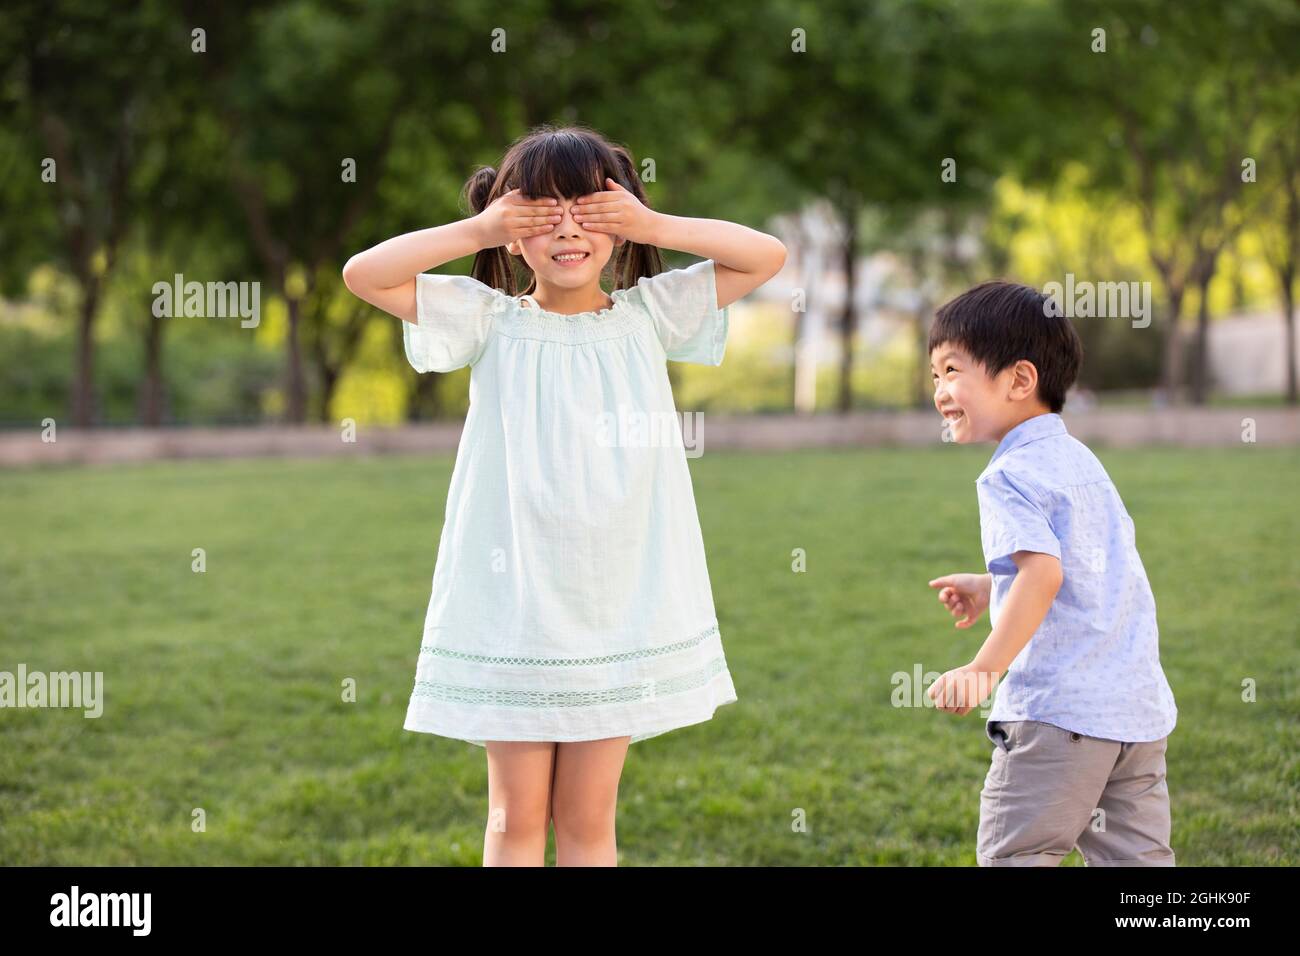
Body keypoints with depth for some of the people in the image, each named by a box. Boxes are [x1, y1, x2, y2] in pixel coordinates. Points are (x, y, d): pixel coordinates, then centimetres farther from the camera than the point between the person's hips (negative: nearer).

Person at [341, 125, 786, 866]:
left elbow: (769, 256, 0)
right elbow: (363, 274, -8)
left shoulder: (648, 317, 2)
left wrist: (656, 227, -8)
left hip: (620, 605, 1)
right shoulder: (491, 323, -1)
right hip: (513, 604, -1)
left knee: (588, 817, 10)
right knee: (517, 816, 7)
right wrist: (476, 231, -11)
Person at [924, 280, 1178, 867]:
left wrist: (985, 668, -32)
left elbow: (1045, 572, -27)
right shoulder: (1080, 460, 17)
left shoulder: (1010, 476, -11)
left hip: (1058, 710, -9)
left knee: (1012, 855, 0)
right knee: (1135, 856, 12)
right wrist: (993, 587, 33)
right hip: (1140, 706, 9)